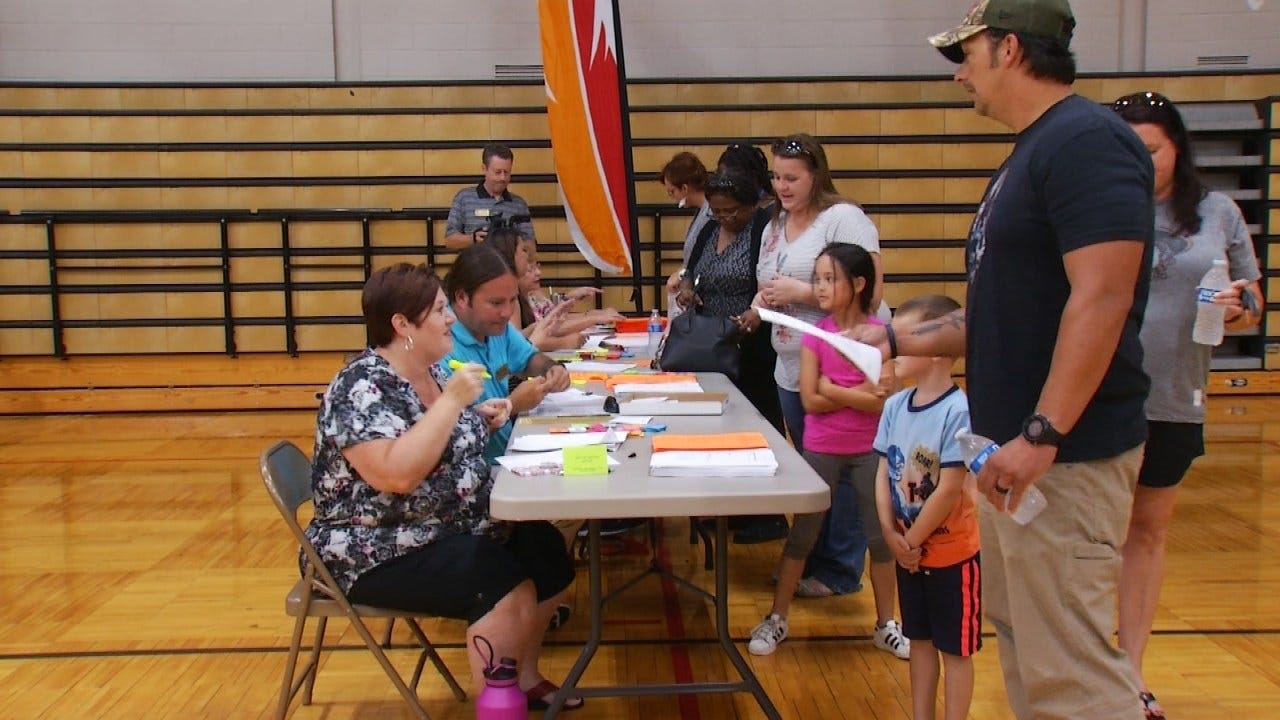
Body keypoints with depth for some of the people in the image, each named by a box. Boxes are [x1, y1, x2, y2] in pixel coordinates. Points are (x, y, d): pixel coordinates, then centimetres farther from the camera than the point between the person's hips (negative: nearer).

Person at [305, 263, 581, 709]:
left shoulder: (429, 373, 5)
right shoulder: (363, 388, -22)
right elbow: (398, 474, -35)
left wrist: (480, 421, 1)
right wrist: (452, 401, -29)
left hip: (451, 526, 10)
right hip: (381, 551, -10)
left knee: (547, 554, 3)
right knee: (509, 589, -24)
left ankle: (525, 677, 18)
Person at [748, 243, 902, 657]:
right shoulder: (815, 335, -4)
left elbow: (883, 401, -16)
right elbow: (810, 400, -11)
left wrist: (832, 389, -17)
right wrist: (858, 393, -16)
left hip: (869, 451, -1)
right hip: (821, 449, 1)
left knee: (881, 537, 9)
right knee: (801, 535, 8)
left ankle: (886, 625, 25)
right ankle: (776, 619, 19)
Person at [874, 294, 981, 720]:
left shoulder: (958, 411, -23)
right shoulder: (895, 405, -2)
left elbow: (949, 491, -22)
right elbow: (883, 473, 1)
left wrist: (913, 540, -13)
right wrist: (892, 535, -9)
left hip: (952, 554, -6)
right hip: (908, 552, 7)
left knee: (956, 649, 10)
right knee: (920, 640, 19)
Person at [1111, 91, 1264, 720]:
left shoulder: (1219, 214, 3)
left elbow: (1253, 302, 9)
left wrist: (1241, 310, -12)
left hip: (1175, 403, 3)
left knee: (1149, 530, 15)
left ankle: (1131, 669, 28)